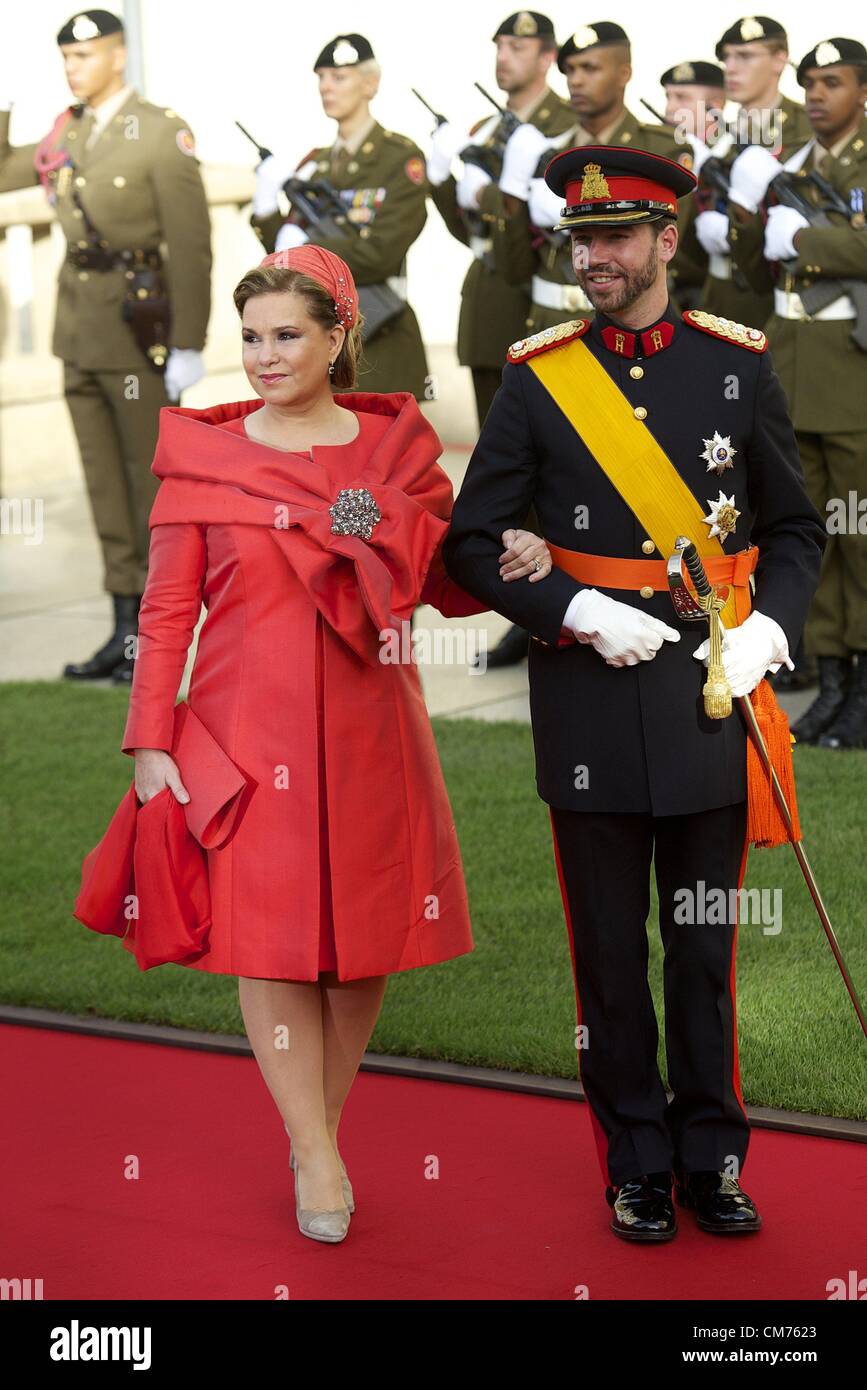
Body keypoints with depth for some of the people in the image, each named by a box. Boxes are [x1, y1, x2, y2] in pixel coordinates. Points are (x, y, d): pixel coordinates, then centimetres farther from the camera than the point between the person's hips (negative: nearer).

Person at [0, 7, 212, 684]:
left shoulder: (161, 132, -10)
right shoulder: (68, 130, 10)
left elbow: (191, 245, -13)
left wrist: (188, 345, -17)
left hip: (139, 326, -7)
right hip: (80, 325, 7)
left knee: (152, 481, 0)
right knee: (105, 483, 10)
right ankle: (125, 632, 17)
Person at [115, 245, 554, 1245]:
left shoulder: (397, 444, 6)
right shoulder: (201, 456, 1)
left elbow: (449, 585, 11)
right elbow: (165, 612, 2)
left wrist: (515, 563, -10)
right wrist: (150, 742, -5)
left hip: (369, 731, 2)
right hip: (253, 732, -2)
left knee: (367, 941, 6)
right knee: (273, 940, -2)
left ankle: (320, 1130, 23)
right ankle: (316, 1156, 8)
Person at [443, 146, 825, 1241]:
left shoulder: (737, 363, 3)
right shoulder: (538, 377, 0)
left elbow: (795, 530, 9)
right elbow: (472, 541, 1)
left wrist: (766, 628, -9)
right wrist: (581, 613, -13)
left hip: (709, 697, 1)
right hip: (589, 697, -1)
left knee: (705, 947, 9)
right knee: (610, 953, 6)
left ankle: (712, 1159, 22)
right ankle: (637, 1168, 19)